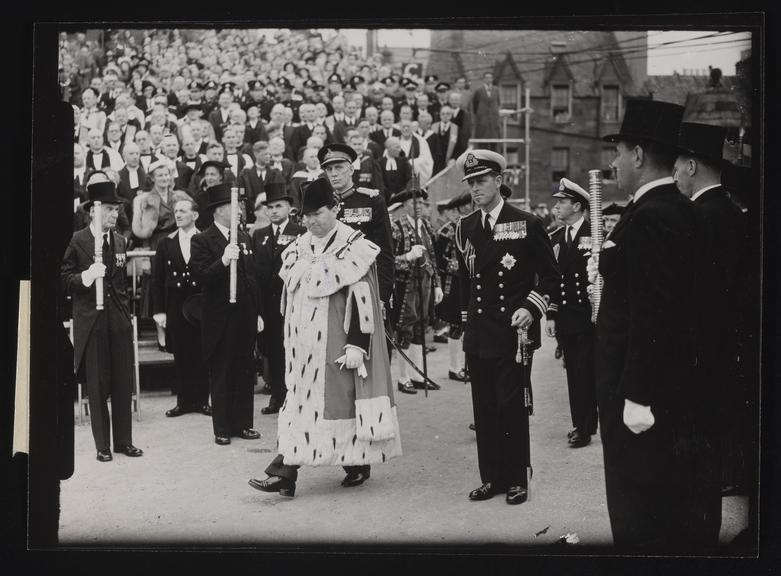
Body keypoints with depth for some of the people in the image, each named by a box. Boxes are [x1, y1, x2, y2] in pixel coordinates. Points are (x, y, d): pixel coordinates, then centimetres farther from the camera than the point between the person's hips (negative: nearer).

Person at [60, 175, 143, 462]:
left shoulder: (120, 241, 10)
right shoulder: (77, 241, -6)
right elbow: (65, 279, -7)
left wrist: (126, 313, 15)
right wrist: (86, 276, -24)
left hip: (119, 321, 4)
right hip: (92, 323, -4)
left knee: (123, 383, 6)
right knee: (97, 385, 2)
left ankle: (124, 440, 16)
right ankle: (102, 445, 11)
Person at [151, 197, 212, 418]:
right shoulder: (165, 244, 7)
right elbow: (157, 280, 7)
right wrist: (158, 311, 2)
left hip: (201, 305, -2)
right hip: (176, 306, 2)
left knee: (201, 355, 3)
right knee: (180, 356, 6)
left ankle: (201, 400, 13)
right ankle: (184, 401, 14)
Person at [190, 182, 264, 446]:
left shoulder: (244, 238, 12)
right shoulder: (202, 241, -6)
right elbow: (202, 278, -16)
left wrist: (258, 313, 13)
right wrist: (223, 260, -31)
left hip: (246, 316, 5)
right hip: (220, 320, -5)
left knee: (245, 373, 9)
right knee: (220, 375, 4)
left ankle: (243, 424, 18)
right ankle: (222, 429, 11)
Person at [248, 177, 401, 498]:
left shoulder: (353, 248, -11)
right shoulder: (300, 249, 10)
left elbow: (362, 300, -14)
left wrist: (357, 345, -19)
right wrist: (291, 342, 16)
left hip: (336, 346, -6)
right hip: (305, 345, 6)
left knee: (343, 397, 0)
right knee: (301, 401, 3)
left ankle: (358, 463, 14)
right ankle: (284, 472, 4)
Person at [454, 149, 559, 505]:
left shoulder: (526, 224, -3)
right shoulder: (464, 228, 10)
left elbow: (550, 274, 2)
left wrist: (532, 308, -10)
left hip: (514, 332, -4)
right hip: (478, 335, 4)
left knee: (512, 407, -2)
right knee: (484, 409, 6)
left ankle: (517, 479, 9)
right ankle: (491, 478, 16)